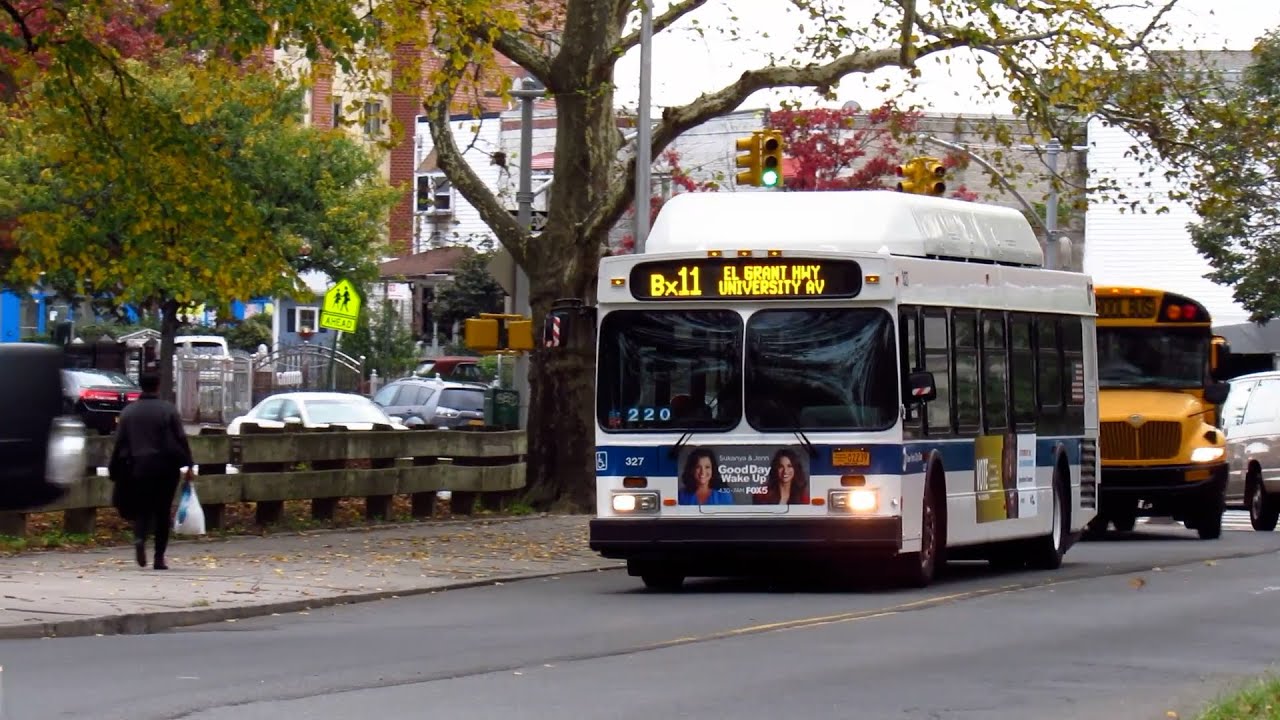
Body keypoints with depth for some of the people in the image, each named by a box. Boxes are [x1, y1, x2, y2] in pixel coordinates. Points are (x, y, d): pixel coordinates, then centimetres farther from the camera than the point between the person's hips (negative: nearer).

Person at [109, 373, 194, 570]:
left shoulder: (128, 412, 4)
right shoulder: (169, 410, -2)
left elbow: (119, 443, 4)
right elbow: (181, 439, -5)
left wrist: (116, 472, 9)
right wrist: (188, 465, 1)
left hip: (137, 467, 1)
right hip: (165, 468, -1)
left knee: (141, 509, 11)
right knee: (162, 511, 7)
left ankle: (140, 538, -20)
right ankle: (159, 557, 5)